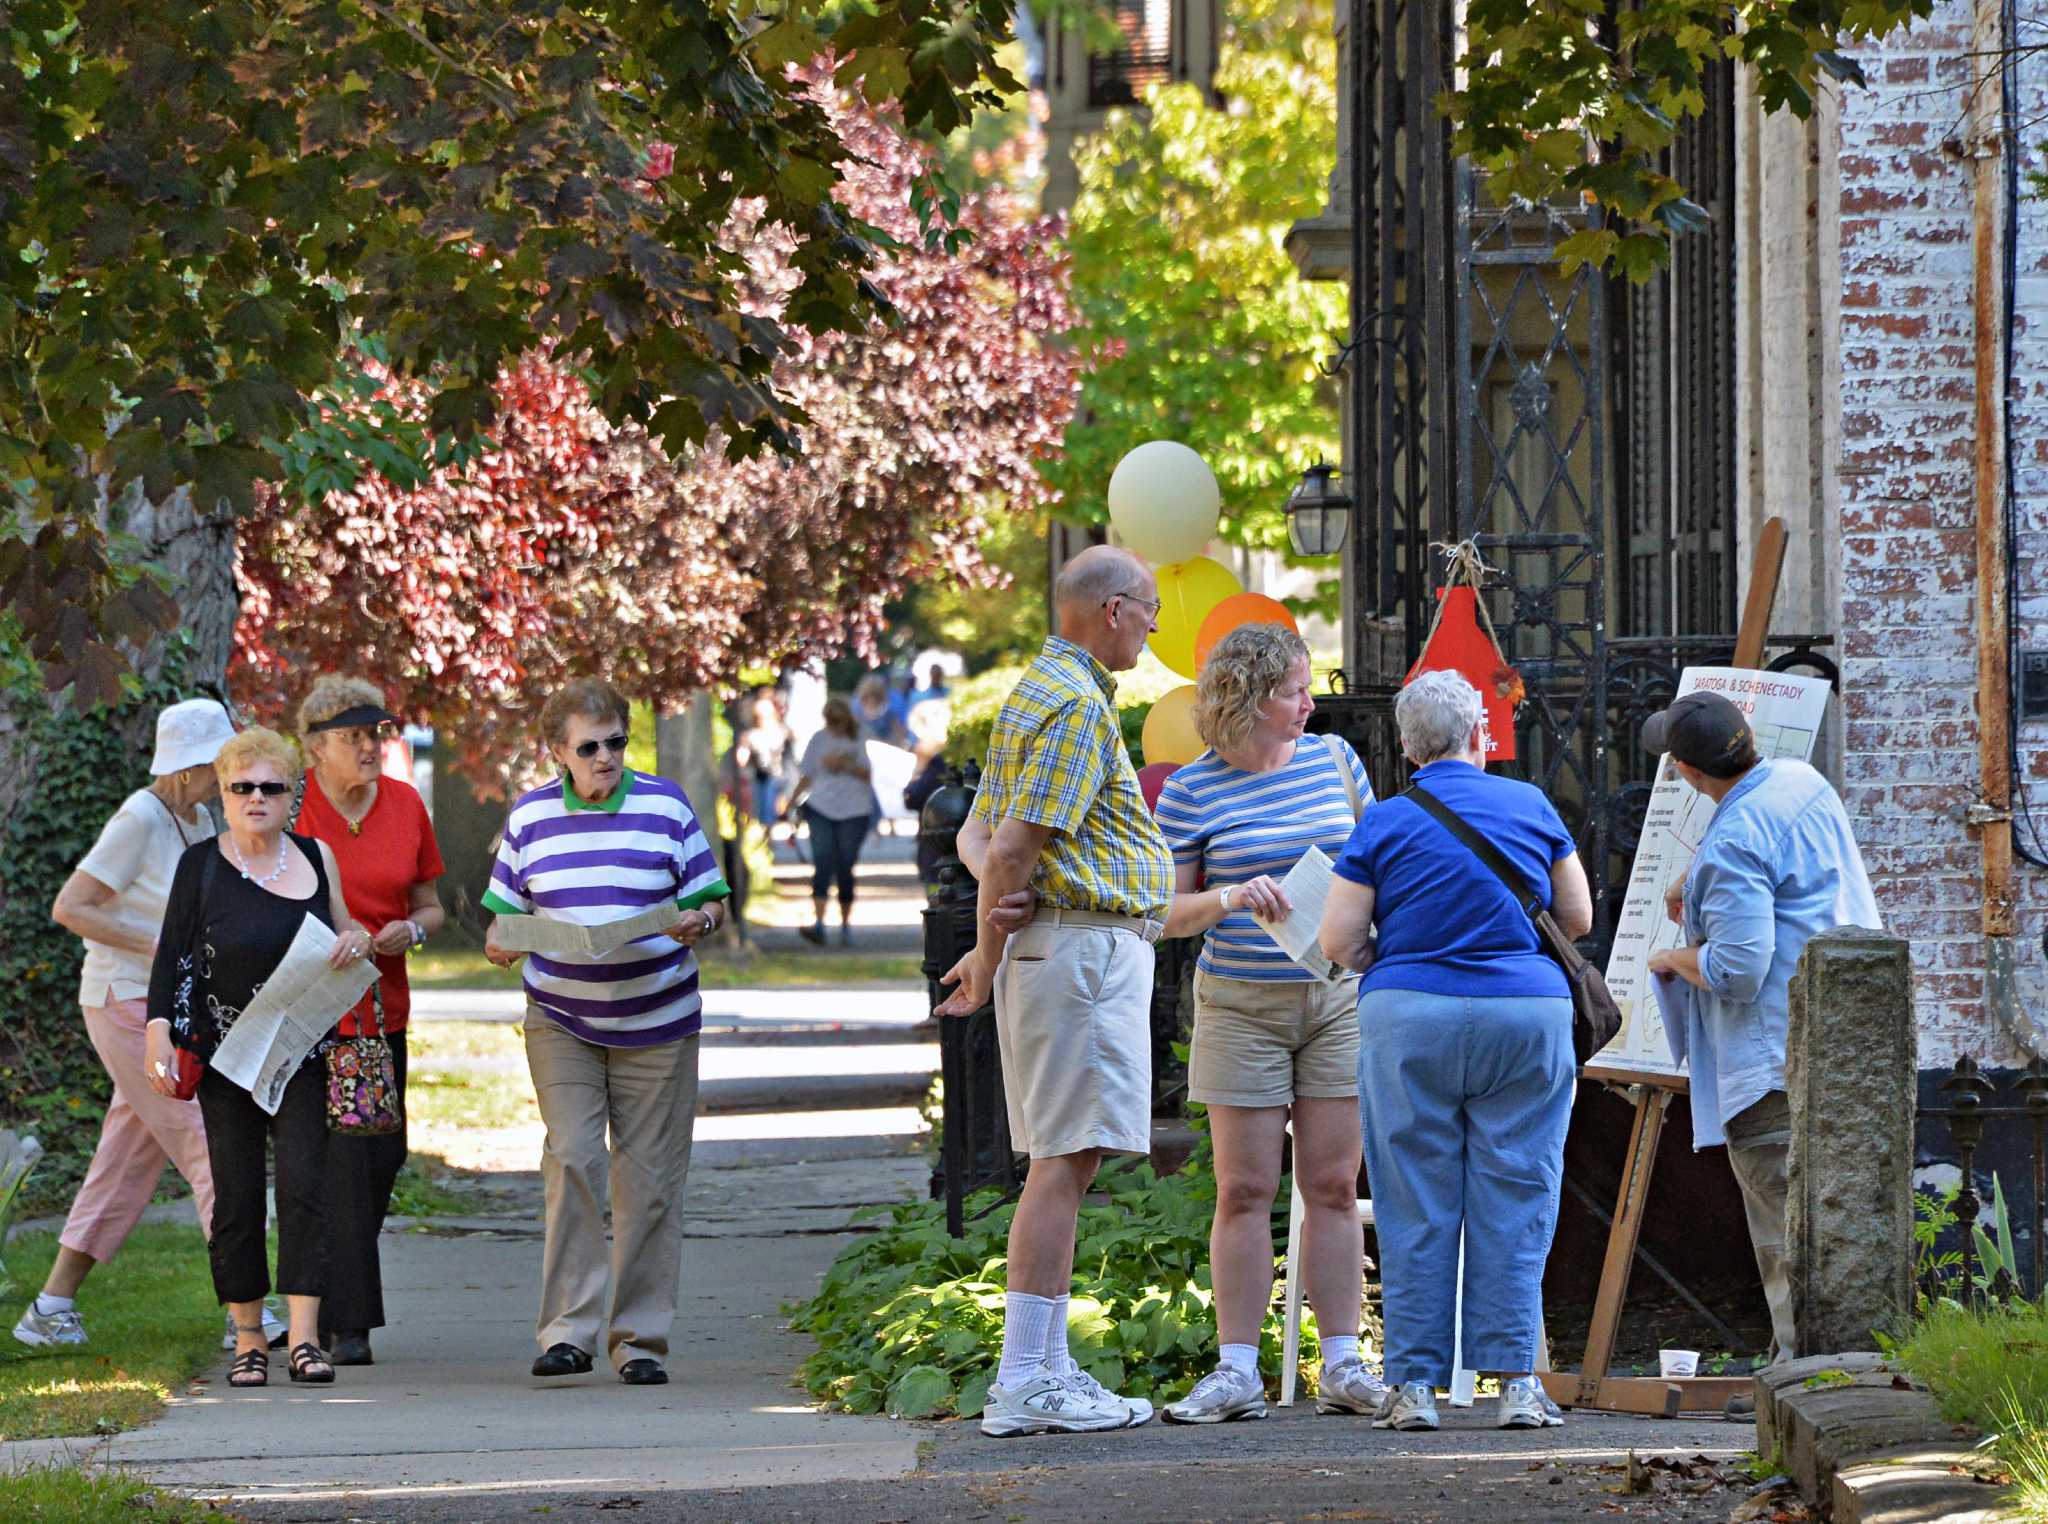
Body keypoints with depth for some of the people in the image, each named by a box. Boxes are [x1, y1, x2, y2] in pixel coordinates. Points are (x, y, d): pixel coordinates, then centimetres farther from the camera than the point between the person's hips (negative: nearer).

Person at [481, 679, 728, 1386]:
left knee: (648, 1180, 0)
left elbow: (711, 901, 6)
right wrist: (500, 943, -13)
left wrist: (698, 922, -17)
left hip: (655, 1022, 0)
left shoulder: (664, 806, 3)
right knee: (571, 1157, -15)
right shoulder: (530, 816, 5)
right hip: (561, 1021, 0)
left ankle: (640, 1339, 8)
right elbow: (503, 911, 10)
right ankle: (568, 1332, -13)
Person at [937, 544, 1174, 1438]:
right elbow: (1014, 844, -18)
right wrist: (989, 957, -9)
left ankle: (1039, 1369, 12)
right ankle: (1028, 1383, -14)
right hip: (1087, 946, -11)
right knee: (1065, 1160, -11)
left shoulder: (1043, 692, 21)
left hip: (1057, 949, 11)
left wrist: (996, 895, -1)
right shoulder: (1075, 703, -13)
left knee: (1061, 1162, 11)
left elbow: (980, 836, 20)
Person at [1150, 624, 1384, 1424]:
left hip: (1338, 998, 2)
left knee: (1332, 1186, 2)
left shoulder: (1332, 759, 7)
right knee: (1244, 1190, -2)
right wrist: (1227, 899, -19)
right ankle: (1237, 1372, 1)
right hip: (1240, 1006, -2)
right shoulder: (1191, 791, -3)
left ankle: (1342, 1366, 4)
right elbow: (1167, 912, -1)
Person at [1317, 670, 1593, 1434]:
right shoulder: (1532, 807, 5)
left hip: (1412, 1018, -1)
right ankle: (1516, 1382, 0)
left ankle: (1414, 1384, 2)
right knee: (1513, 1204, 4)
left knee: (1416, 1207, 4)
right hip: (1527, 1015, 1)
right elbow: (1578, 919, 10)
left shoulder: (1385, 824, 0)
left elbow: (1337, 941, -3)